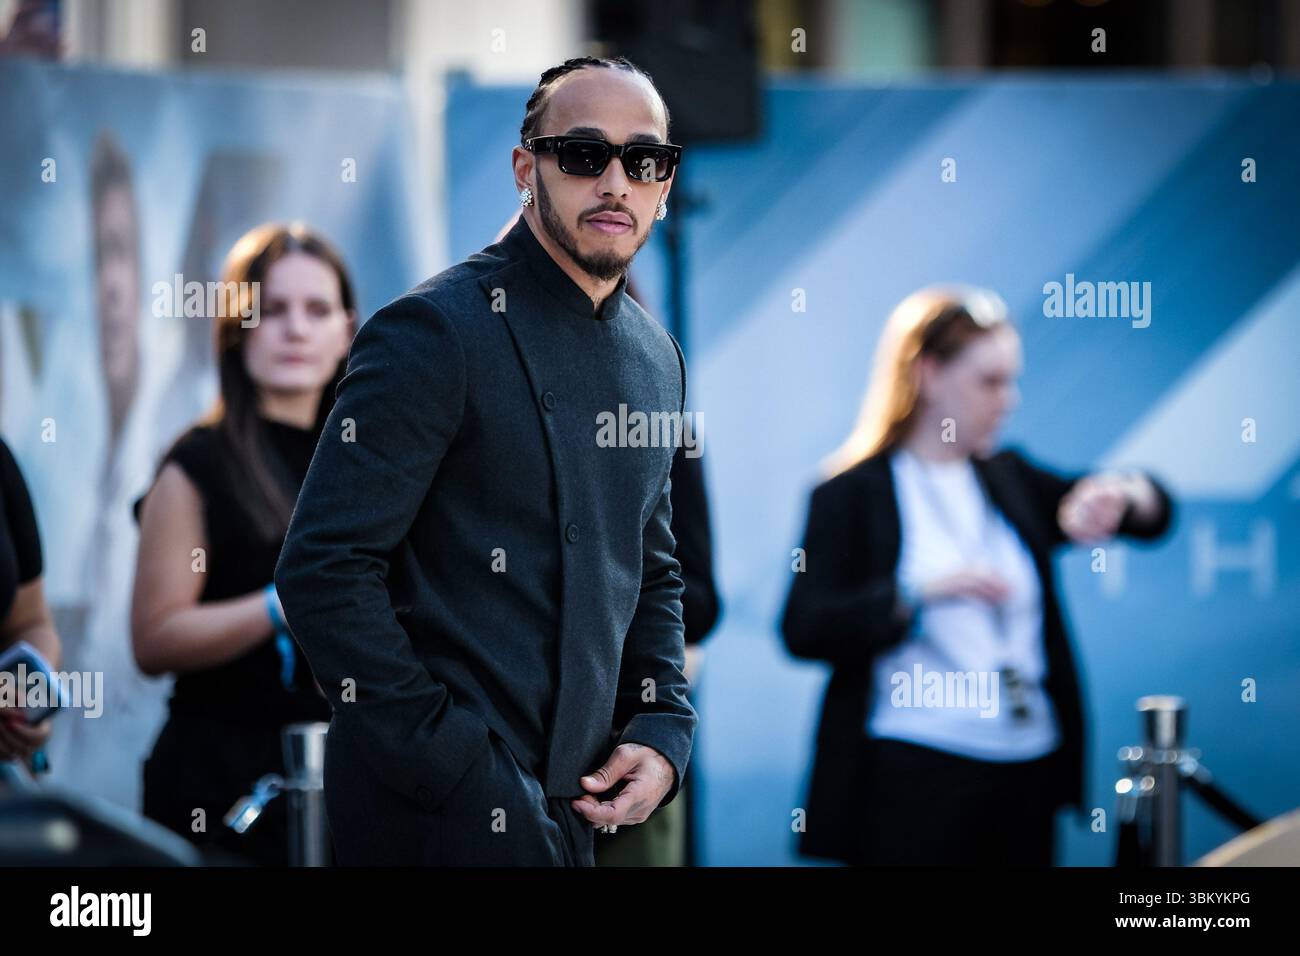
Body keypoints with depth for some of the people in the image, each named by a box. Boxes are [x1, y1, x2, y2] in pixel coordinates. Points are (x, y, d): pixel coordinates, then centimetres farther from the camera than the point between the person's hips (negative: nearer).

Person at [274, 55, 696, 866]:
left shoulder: (656, 358, 11)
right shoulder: (436, 331, -13)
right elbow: (324, 571, -18)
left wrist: (663, 736, 5)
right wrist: (449, 762, -19)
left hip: (573, 801, 7)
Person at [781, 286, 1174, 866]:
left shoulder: (1008, 480, 15)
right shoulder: (854, 493, -2)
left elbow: (1154, 511, 15)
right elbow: (803, 630, -14)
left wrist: (1121, 495, -9)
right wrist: (921, 593, -27)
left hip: (1028, 774, 6)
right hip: (914, 776, -6)